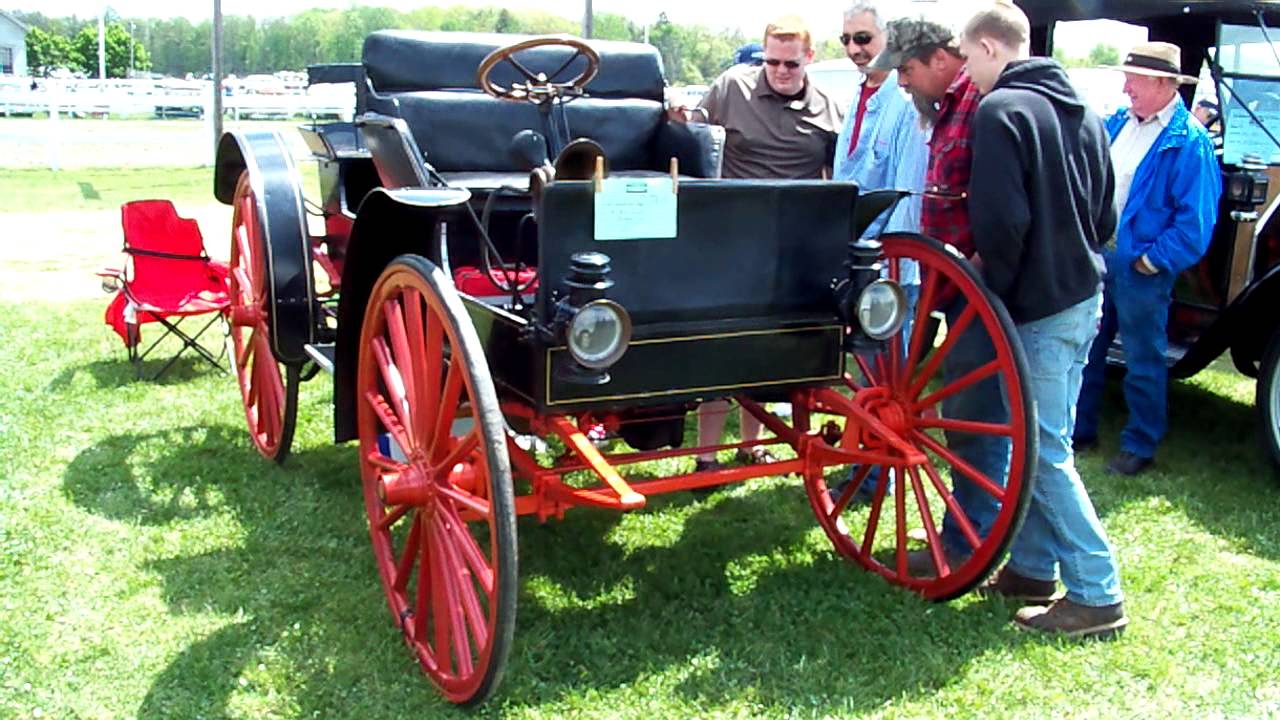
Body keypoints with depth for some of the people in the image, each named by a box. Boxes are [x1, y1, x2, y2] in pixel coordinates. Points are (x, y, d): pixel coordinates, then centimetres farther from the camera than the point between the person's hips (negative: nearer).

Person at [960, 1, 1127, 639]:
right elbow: (1105, 217, 17)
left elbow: (1000, 221, -21)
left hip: (1039, 306, -9)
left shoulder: (1001, 111, -14)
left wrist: (994, 291, -8)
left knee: (1045, 452, -3)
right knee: (1042, 442, 16)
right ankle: (1032, 568, 25)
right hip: (1084, 295, 9)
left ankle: (1096, 597, 2)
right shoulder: (1083, 112, 13)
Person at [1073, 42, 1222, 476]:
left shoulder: (1189, 142, -13)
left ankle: (1140, 446, 19)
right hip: (1095, 257, 7)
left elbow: (1195, 219, -16)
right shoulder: (1117, 123, 8)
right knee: (1085, 350, 15)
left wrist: (1154, 260, -16)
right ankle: (1079, 431, 30)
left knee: (1143, 360, 5)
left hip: (1140, 267, -7)